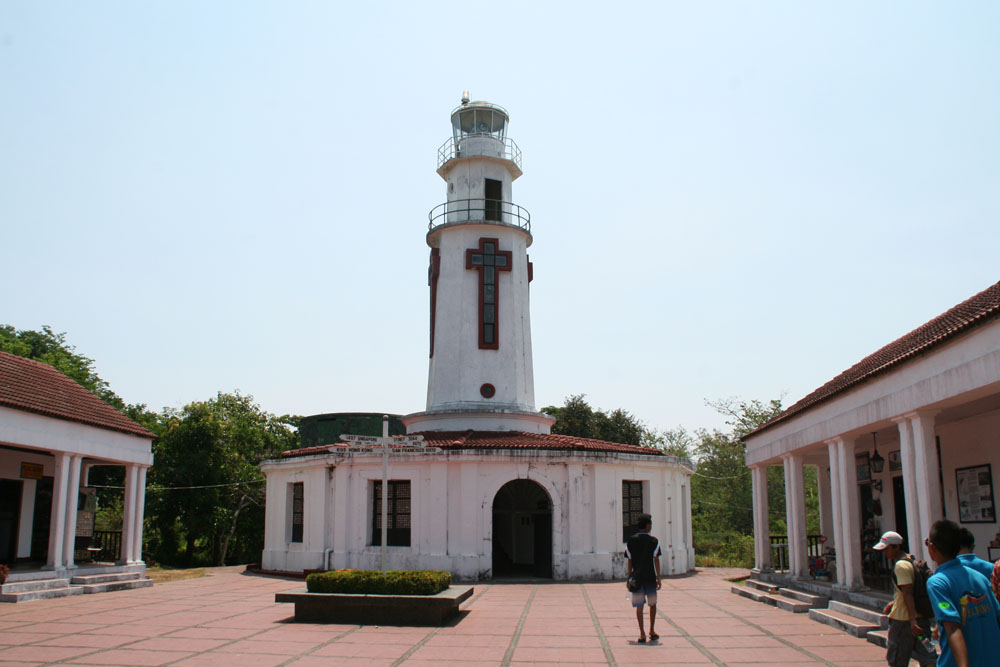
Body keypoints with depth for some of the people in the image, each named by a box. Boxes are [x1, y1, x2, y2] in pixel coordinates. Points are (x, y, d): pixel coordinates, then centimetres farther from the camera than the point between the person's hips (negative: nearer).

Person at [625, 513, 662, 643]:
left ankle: (642, 634, -3)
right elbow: (656, 560, -6)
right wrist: (659, 578, -3)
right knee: (652, 604, 16)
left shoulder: (631, 541, 3)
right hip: (650, 577, -1)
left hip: (636, 577, 1)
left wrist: (629, 577, 11)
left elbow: (630, 561, 4)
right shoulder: (654, 541, -4)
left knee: (639, 606, 2)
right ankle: (652, 631, 20)